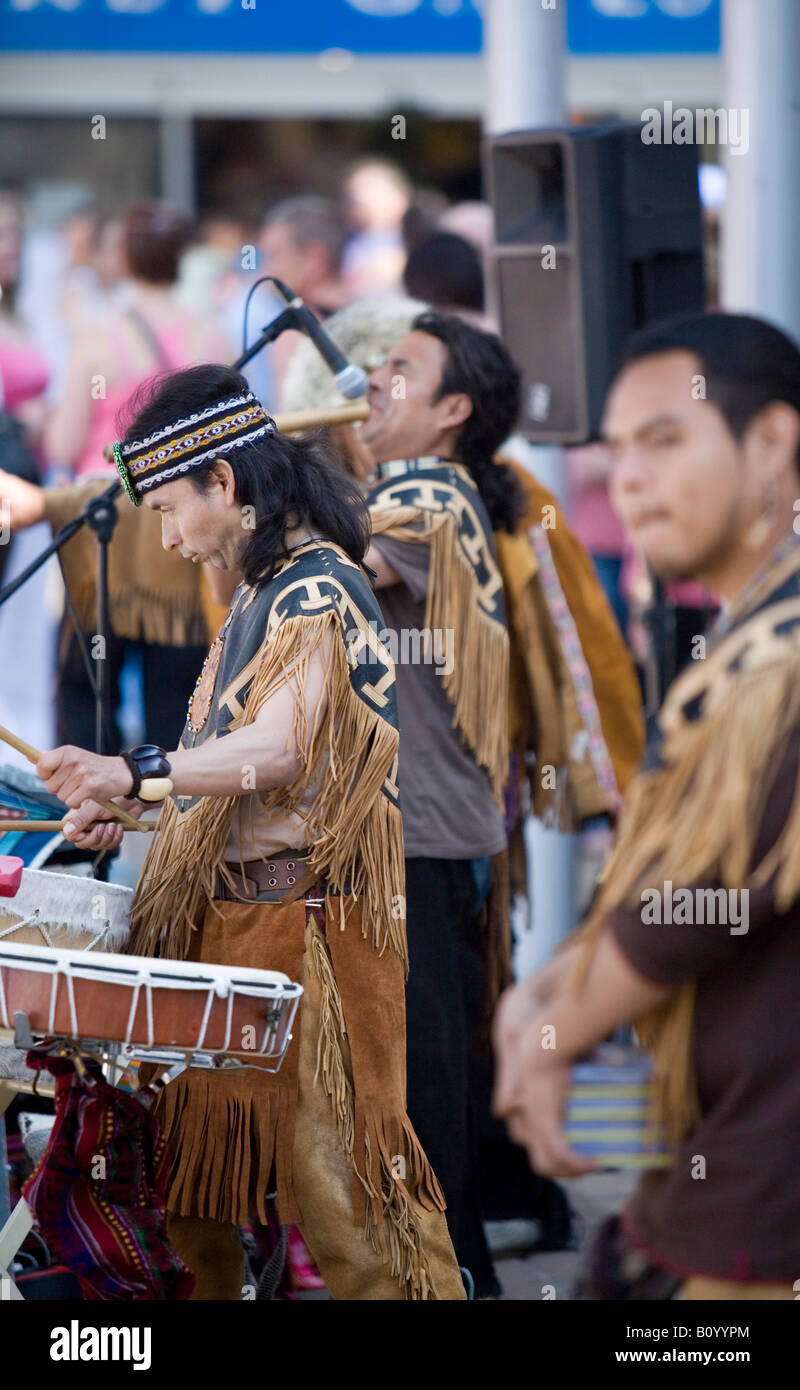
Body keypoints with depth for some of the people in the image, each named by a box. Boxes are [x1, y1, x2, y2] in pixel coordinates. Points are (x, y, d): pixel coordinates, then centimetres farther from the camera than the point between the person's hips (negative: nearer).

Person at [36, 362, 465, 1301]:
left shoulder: (317, 589, -14)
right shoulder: (264, 589, 17)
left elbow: (276, 753, -26)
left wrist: (137, 773, -39)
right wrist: (125, 812, 13)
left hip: (299, 923, -10)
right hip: (225, 912, 10)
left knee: (324, 1167, -9)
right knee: (194, 1156, 11)